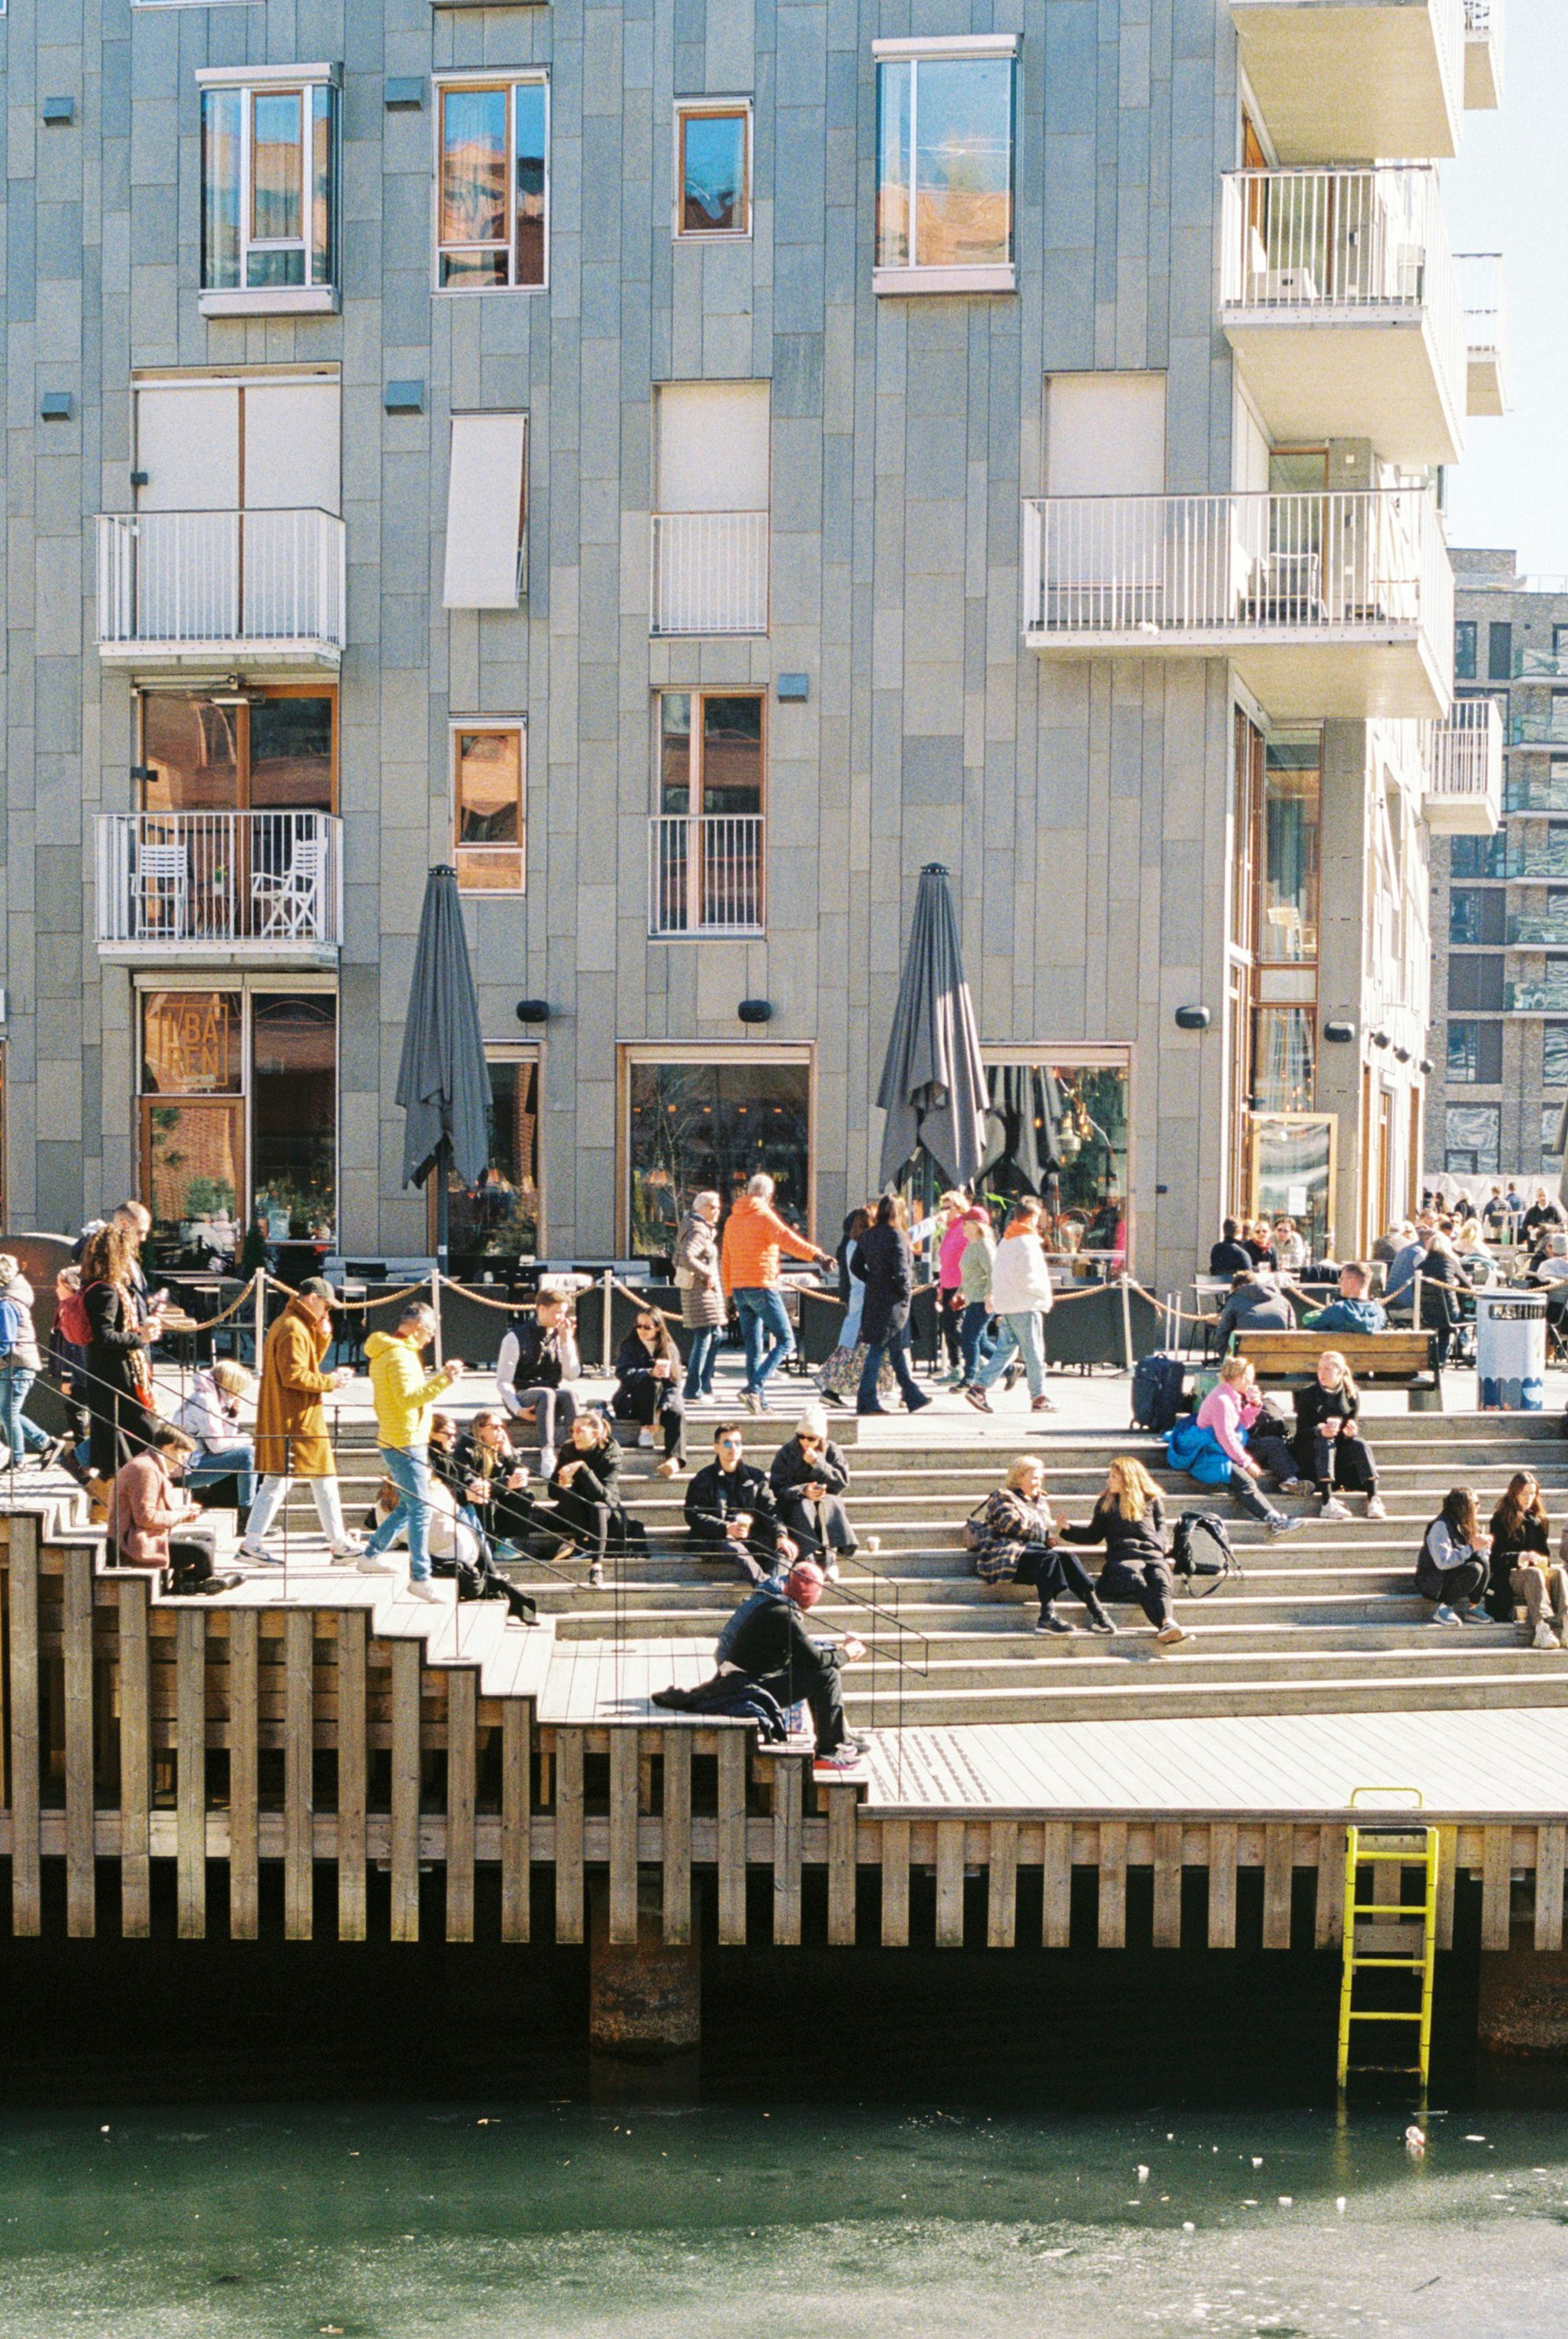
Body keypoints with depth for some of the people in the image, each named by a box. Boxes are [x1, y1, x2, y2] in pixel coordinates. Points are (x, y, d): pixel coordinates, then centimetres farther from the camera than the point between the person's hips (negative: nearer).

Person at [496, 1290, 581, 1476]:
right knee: (547, 1395, -37)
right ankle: (547, 1458, -49)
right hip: (522, 1396, -4)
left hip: (553, 1398, 4)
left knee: (569, 1396, -31)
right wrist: (518, 1410, -20)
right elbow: (503, 1382, -6)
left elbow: (572, 1375, 0)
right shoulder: (517, 1337, -4)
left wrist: (566, 1342, -7)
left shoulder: (561, 1337, 10)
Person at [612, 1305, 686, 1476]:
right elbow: (624, 1374, -14)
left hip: (663, 1400, 2)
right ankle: (646, 1428, -27)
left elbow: (674, 1384, 3)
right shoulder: (629, 1347, 5)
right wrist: (651, 1373, -31)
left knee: (677, 1414, -33)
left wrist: (663, 1406, -15)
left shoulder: (670, 1349, 10)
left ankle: (674, 1458, -49)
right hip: (632, 1402, -2)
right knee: (652, 1383, -34)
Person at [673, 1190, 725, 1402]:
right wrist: (707, 1274, -22)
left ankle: (705, 1386, 22)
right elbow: (687, 1257, -31)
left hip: (709, 1291, 11)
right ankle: (693, 1391, -9)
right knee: (703, 1339, -10)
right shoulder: (698, 1232, -15)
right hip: (701, 1290, -11)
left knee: (715, 1335, 17)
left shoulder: (705, 1230, 17)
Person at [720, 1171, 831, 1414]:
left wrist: (730, 1294, 24)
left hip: (740, 1290, 8)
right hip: (762, 1286, -8)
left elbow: (725, 1261, 18)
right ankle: (754, 1389, -18)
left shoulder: (732, 1220, 15)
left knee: (754, 1348, 11)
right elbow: (786, 1239, -25)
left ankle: (760, 1403, 9)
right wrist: (816, 1255, -37)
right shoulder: (763, 1216, -7)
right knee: (786, 1342, -3)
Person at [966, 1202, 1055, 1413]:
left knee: (1004, 1350, 9)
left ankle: (978, 1387, -1)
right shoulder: (1027, 1243, -13)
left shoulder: (1005, 1241, 15)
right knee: (1034, 1353, -1)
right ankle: (1039, 1398, 3)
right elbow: (1026, 1278, -19)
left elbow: (996, 1274, 19)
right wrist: (1044, 1293, -6)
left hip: (1005, 1306, 8)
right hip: (1025, 1306, -8)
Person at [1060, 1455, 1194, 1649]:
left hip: (1153, 1555, 2)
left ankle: (1168, 1623, -65)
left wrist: (1157, 1547, 1)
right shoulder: (1105, 1503, 26)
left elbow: (1161, 1530, 21)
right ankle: (1167, 1625, -63)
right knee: (1136, 1580, -39)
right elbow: (1094, 1535, 25)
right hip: (1122, 1558, -2)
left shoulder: (1152, 1500, 25)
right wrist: (1068, 1529, 12)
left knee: (1161, 1580, -35)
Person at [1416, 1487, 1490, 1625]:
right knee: (1474, 1570, -28)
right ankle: (1441, 1607, -14)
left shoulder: (1464, 1526, 8)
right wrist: (1471, 1548, -27)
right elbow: (1443, 1562, -30)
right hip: (1433, 1582, -8)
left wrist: (1483, 1545, -14)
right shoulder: (1440, 1526, -19)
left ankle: (1464, 1608, -7)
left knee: (1484, 1563, -14)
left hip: (1452, 1576, 8)